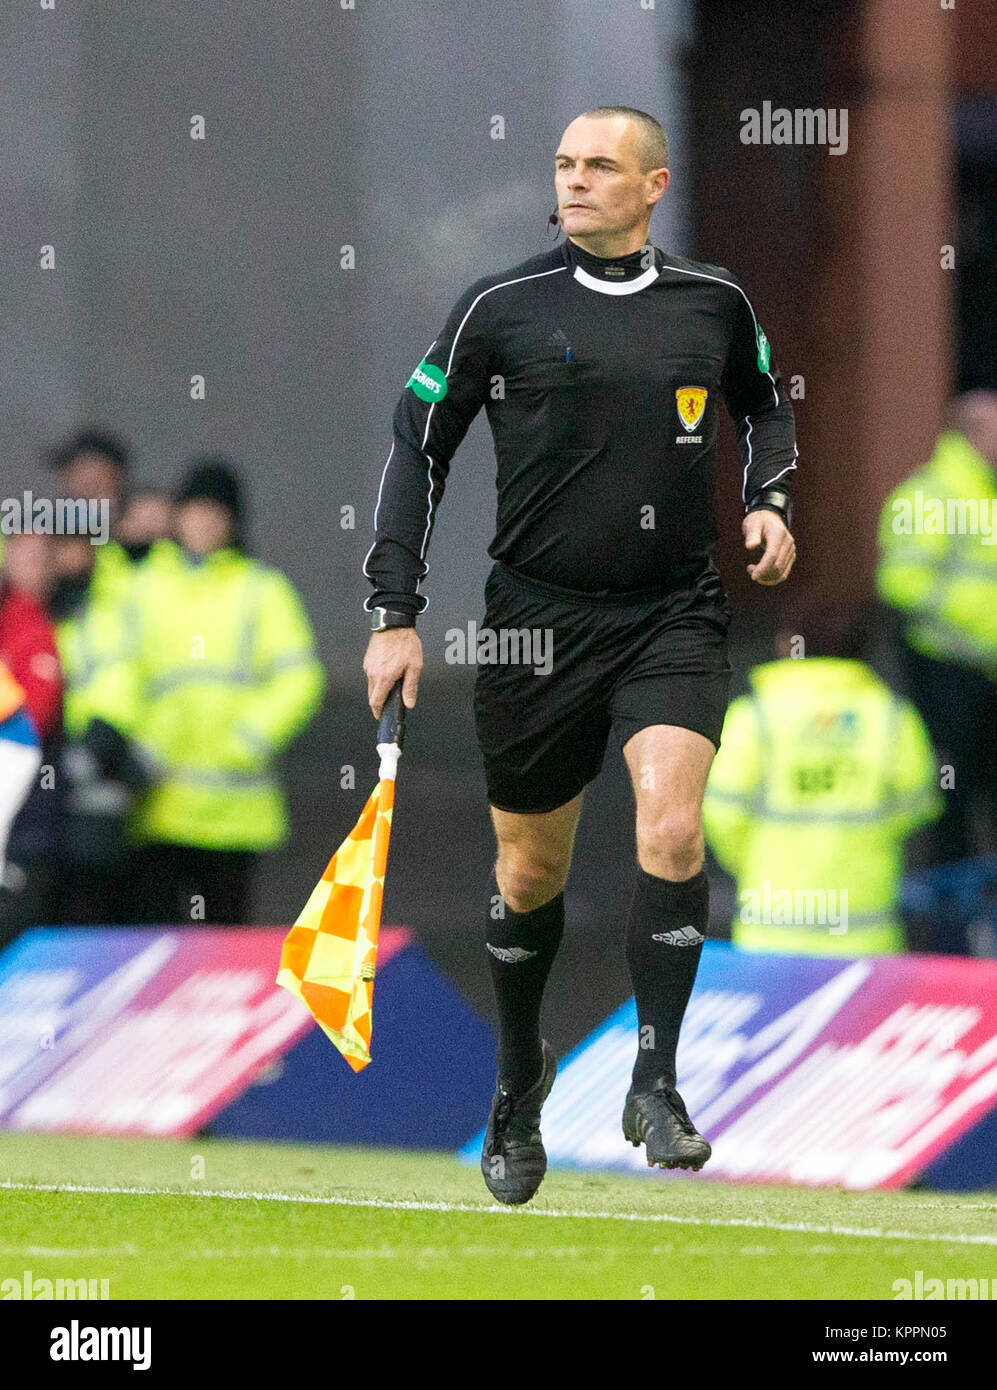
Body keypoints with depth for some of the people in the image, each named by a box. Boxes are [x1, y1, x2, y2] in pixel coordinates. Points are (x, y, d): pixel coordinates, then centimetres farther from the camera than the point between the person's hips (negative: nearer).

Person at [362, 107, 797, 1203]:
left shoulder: (714, 304, 4)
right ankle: (519, 1081, 33)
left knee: (671, 826, -22)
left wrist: (769, 500, 7)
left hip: (674, 618, 0)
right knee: (531, 871, 10)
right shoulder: (501, 309, -4)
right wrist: (395, 612, -2)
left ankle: (655, 1085, -13)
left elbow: (764, 404, 25)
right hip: (536, 620, 0)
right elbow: (417, 444, 3)